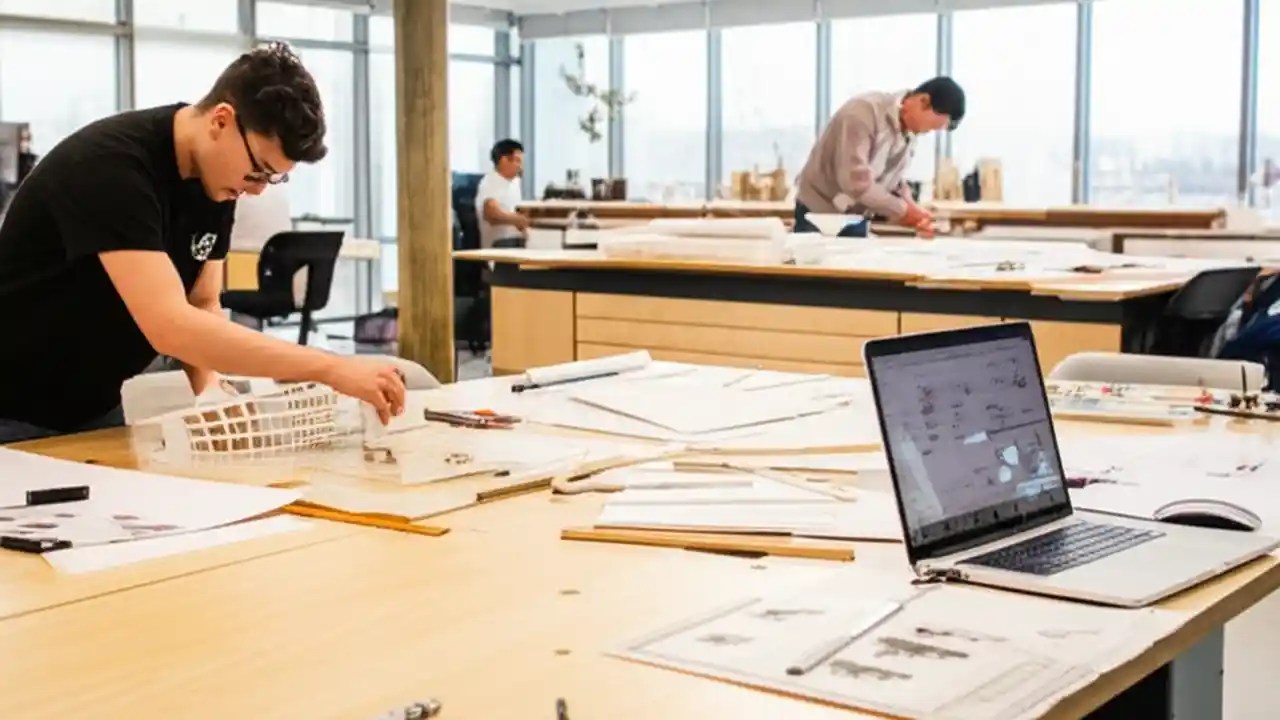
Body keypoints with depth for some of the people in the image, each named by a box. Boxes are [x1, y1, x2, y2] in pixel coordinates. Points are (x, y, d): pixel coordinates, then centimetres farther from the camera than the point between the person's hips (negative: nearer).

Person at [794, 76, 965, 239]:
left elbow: (892, 179, 8)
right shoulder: (863, 112, -24)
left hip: (856, 220, 7)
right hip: (819, 215, -7)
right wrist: (903, 210, -24)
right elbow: (855, 180, -30)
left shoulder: (910, 131, 1)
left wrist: (913, 211, -11)